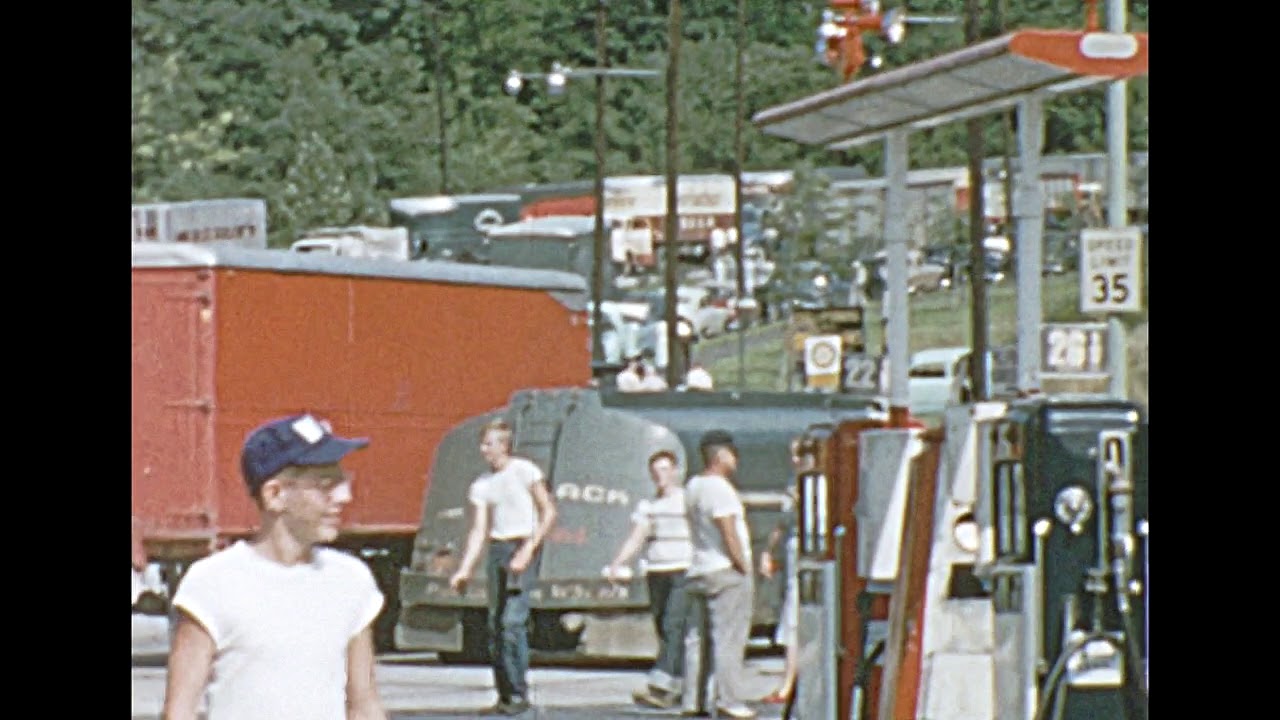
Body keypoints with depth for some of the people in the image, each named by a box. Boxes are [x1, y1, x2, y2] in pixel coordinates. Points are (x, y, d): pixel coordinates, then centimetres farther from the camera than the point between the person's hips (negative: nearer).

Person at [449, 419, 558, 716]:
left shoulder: (524, 471, -5)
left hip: (522, 548, -6)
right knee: (495, 622, 3)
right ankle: (504, 694, 10)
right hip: (497, 549, 6)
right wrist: (464, 569, -2)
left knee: (513, 620, -15)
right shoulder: (482, 485, 10)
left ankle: (519, 694, -13)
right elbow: (479, 530, 8)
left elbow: (549, 513, -5)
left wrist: (528, 550, -13)